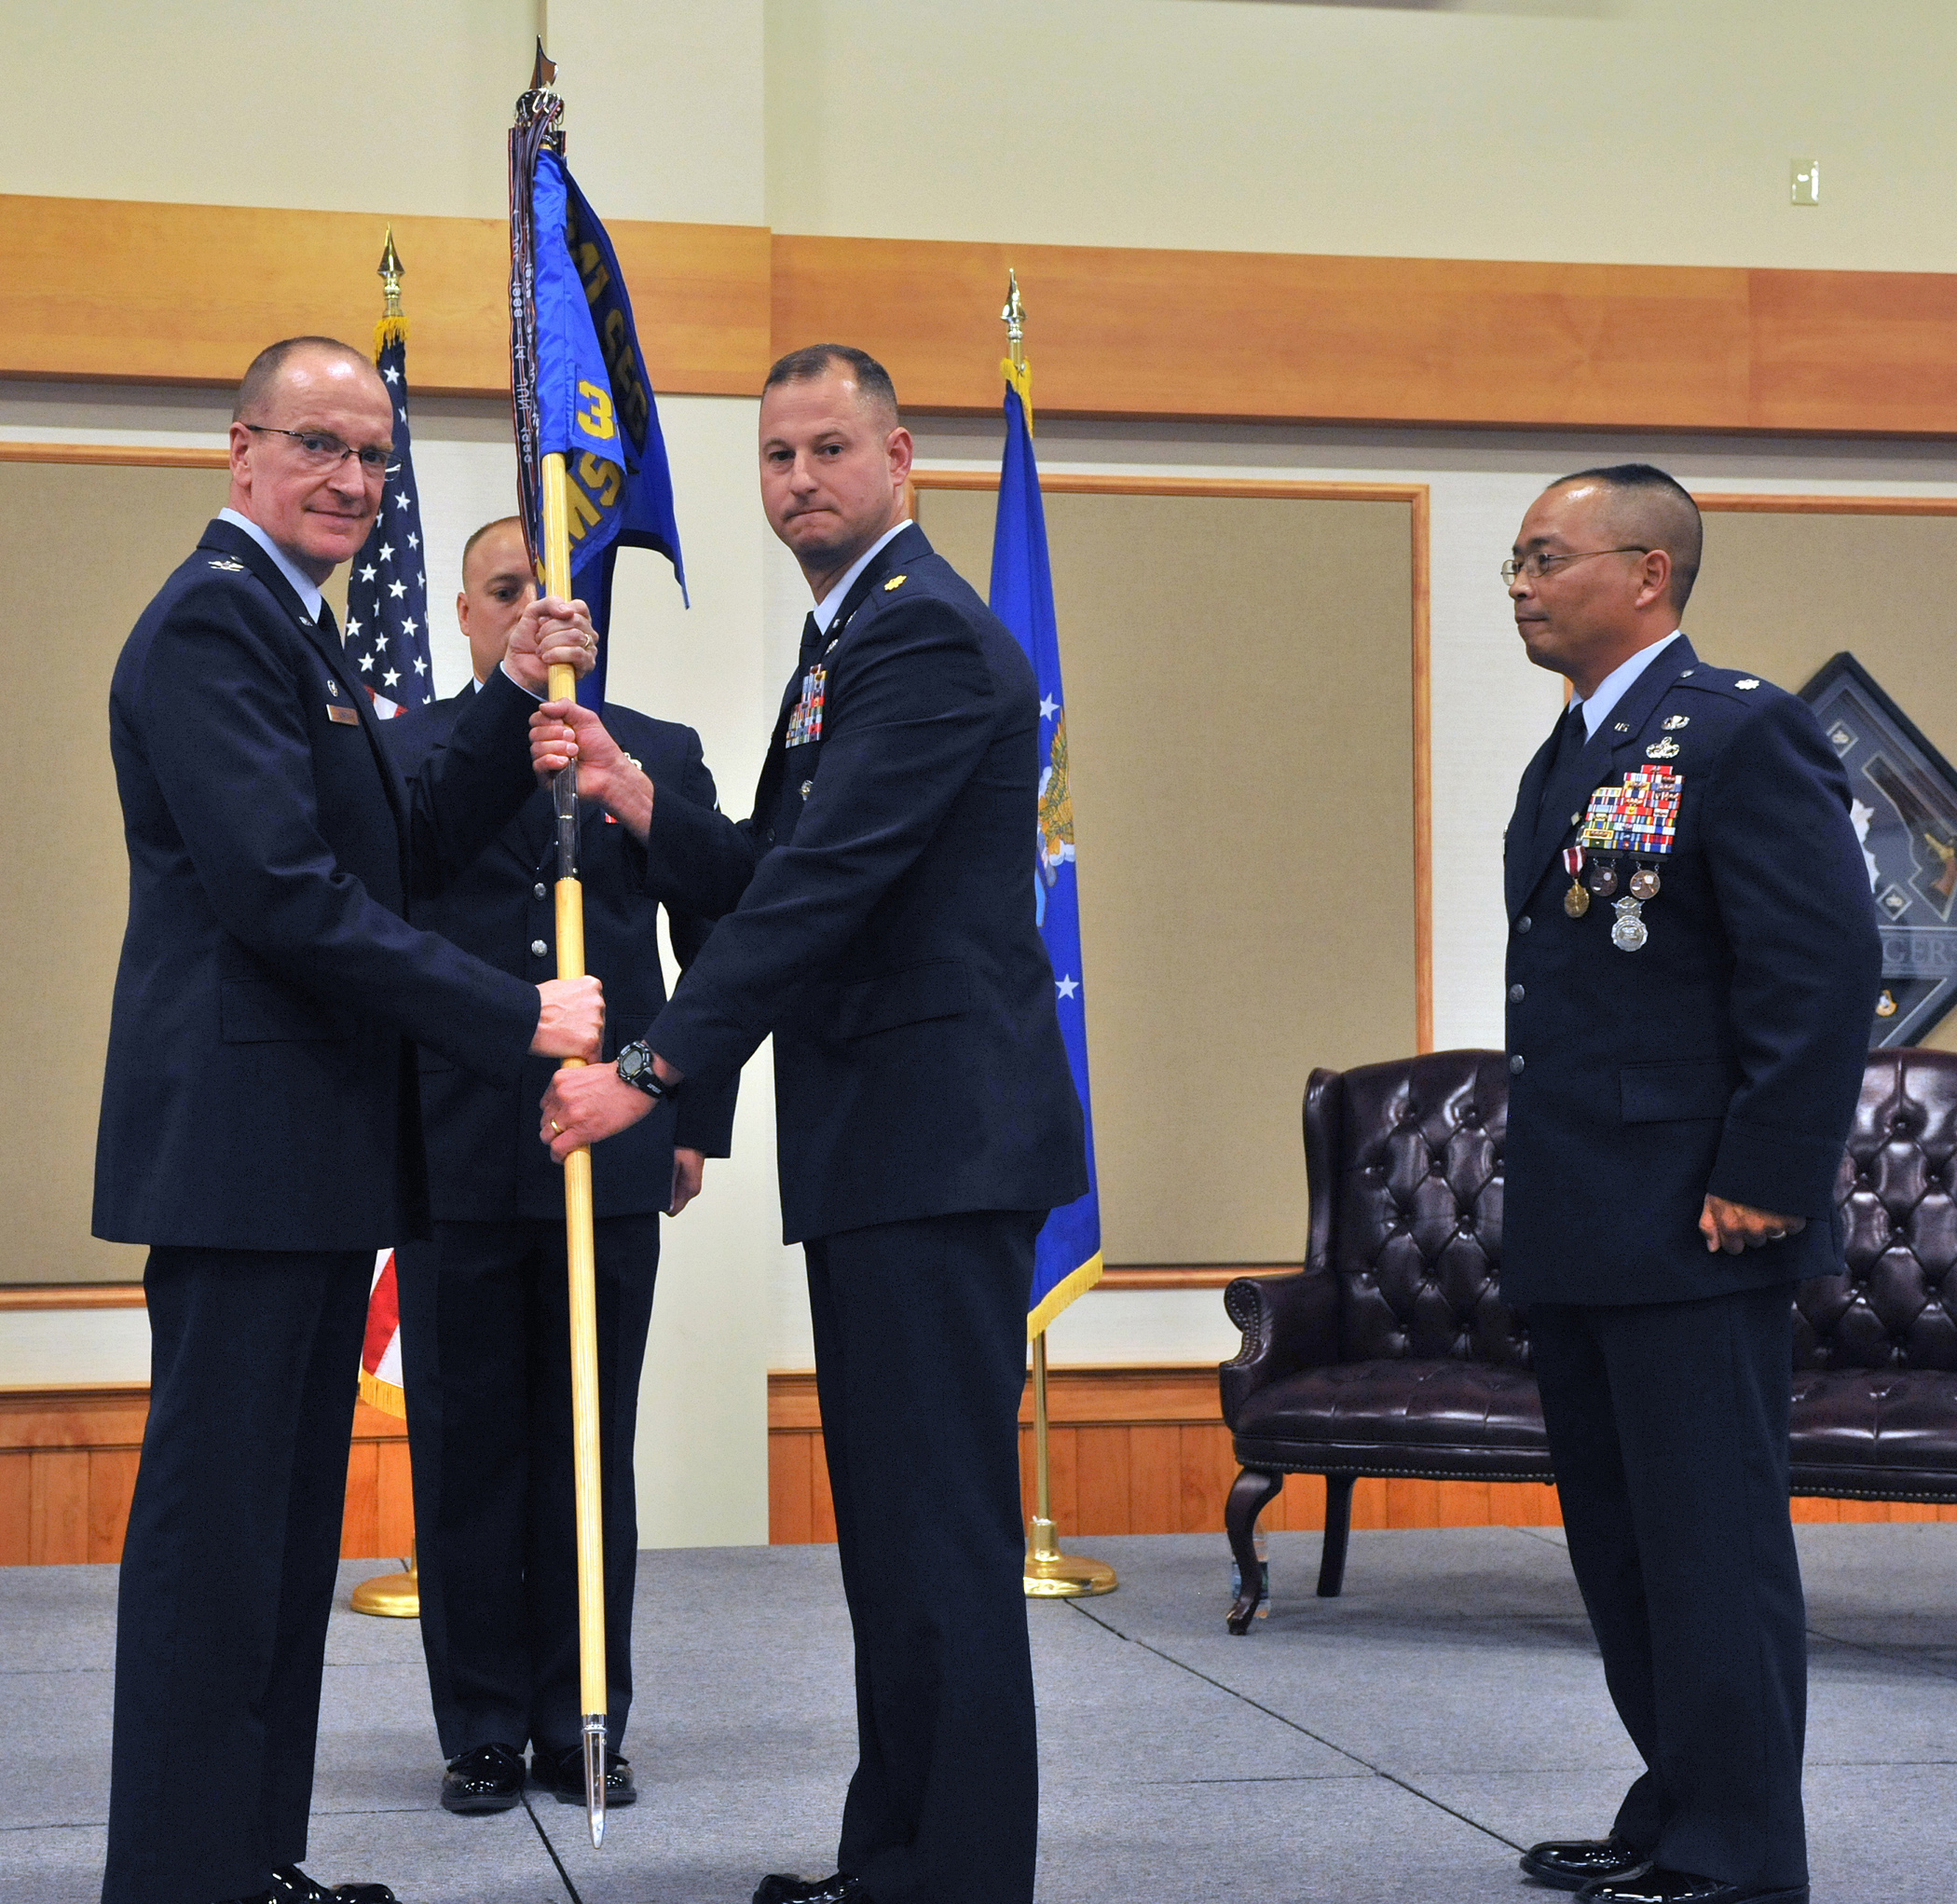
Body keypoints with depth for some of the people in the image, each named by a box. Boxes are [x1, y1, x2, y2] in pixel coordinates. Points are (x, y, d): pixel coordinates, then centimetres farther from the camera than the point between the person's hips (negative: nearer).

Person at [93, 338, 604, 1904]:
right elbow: (282, 888, -21)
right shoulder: (213, 618, -12)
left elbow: (414, 849, 18)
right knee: (215, 1520, -6)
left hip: (317, 1142, 11)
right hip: (242, 1139, -11)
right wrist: (517, 1018, -19)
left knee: (289, 1519, 14)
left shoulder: (296, 629, 21)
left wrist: (518, 701, 4)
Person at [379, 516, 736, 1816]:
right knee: (467, 1451, 4)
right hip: (453, 1160, -1)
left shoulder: (661, 756, 10)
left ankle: (584, 1727, 15)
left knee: (592, 1451, 6)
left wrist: (697, 1122, 8)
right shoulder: (395, 754, 6)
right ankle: (483, 1730, 13)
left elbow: (716, 947, 12)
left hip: (613, 1158, 1)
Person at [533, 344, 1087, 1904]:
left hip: (939, 1135, -11)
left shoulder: (927, 632, -13)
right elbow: (779, 871, 20)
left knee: (942, 1534, -8)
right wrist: (636, 796, 5)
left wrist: (654, 1072, -22)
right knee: (891, 1525, 16)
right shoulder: (850, 635, 20)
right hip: (883, 1145, 11)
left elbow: (829, 882, -21)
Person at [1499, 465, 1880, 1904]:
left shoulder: (1743, 734, -11)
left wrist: (1759, 1184, -19)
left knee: (1712, 1546, -4)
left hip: (1694, 1242, -9)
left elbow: (1828, 968, -17)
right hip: (1577, 1241, 9)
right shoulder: (1566, 762, 17)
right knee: (1620, 1545, 15)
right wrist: (1544, 1212, 16)